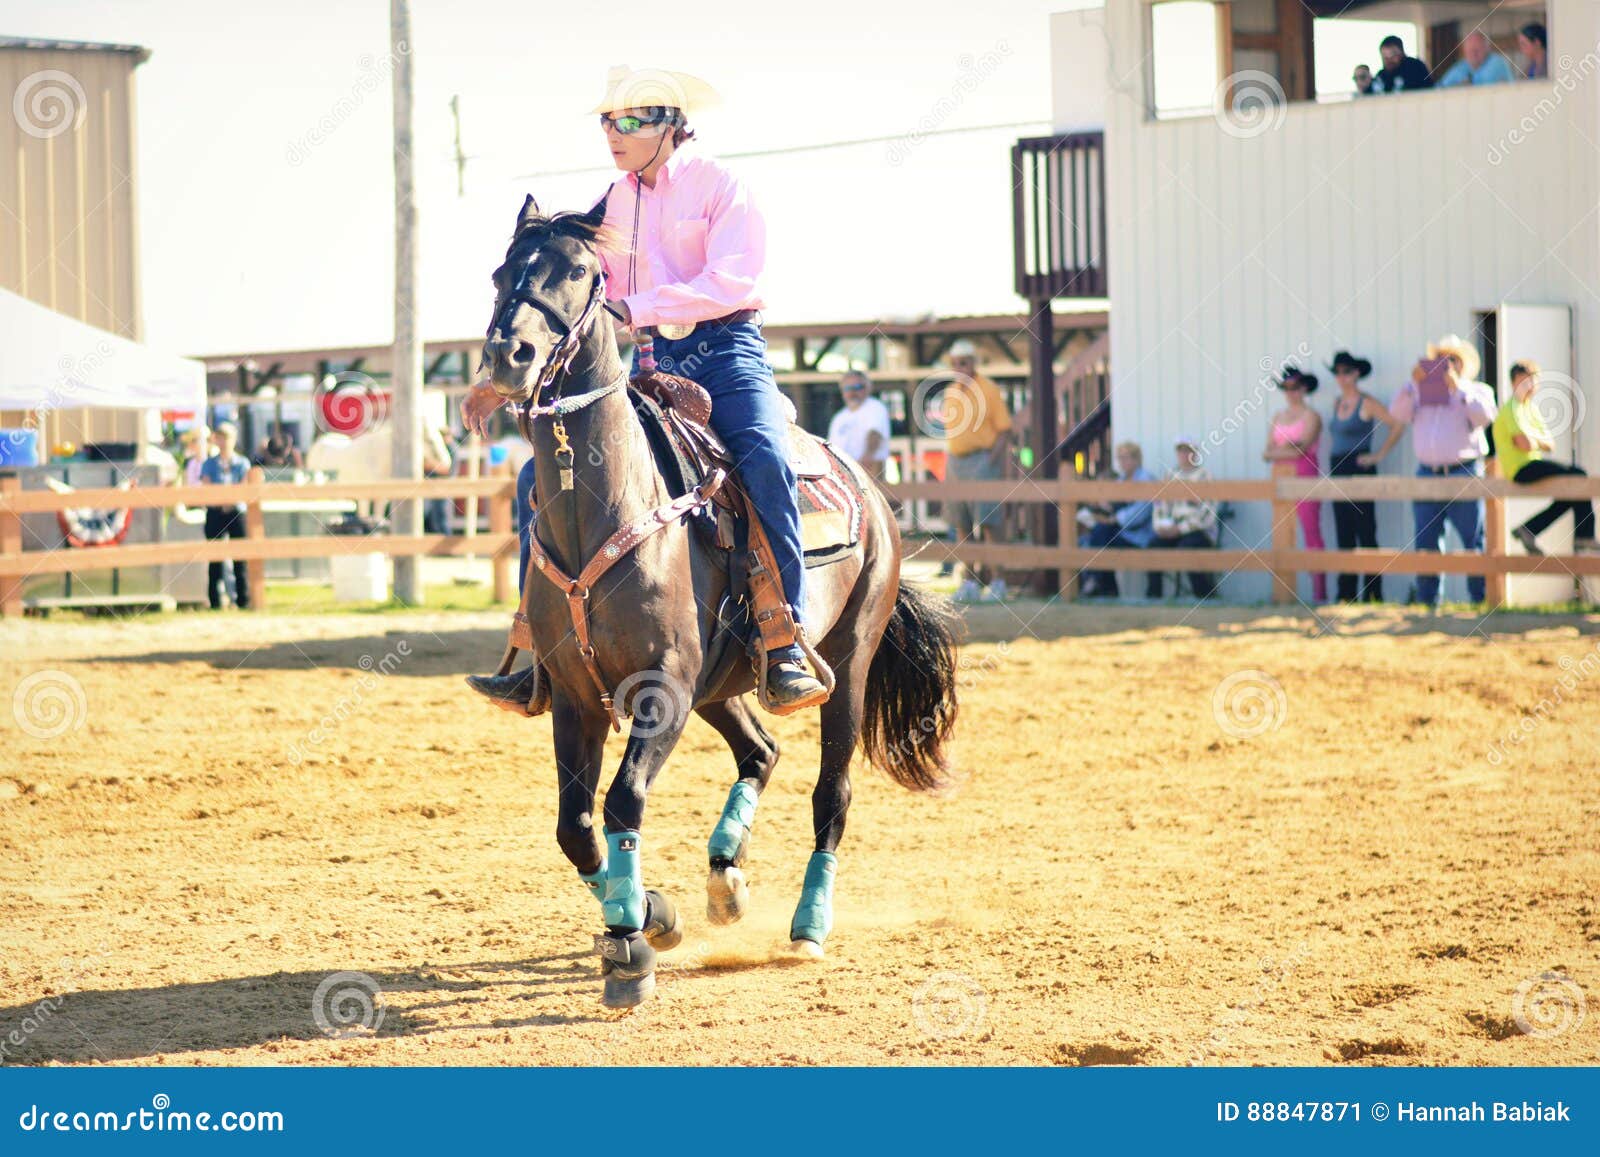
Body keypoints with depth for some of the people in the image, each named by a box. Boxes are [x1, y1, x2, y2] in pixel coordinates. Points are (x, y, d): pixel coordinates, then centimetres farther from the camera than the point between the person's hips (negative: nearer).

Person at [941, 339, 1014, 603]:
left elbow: (1004, 430, -6)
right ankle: (970, 581, 10)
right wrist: (947, 468, 13)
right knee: (962, 525, 6)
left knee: (987, 522, -12)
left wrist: (993, 460, -17)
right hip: (955, 460, 7)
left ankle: (996, 581, -11)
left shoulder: (989, 390, -5)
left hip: (983, 459, -7)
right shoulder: (950, 392, 14)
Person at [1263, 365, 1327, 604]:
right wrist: (1288, 451, -9)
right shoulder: (1278, 417, 16)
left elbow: (1303, 448, -12)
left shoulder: (1311, 416, 0)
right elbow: (1267, 452, 9)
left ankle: (1319, 591, -10)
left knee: (1312, 534, -8)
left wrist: (1276, 451, -4)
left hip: (1305, 477, -6)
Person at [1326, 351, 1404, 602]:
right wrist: (1331, 456, 13)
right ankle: (1346, 593, 9)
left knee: (1365, 532, -7)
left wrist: (1379, 456, -12)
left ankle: (1372, 593, -6)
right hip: (1338, 472, 7)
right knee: (1343, 534, 7)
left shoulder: (1366, 403, -7)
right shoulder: (1338, 403, 14)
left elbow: (1397, 426, -12)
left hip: (1359, 472, -7)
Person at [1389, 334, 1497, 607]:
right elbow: (1398, 413, 4)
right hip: (1427, 473, 4)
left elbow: (1485, 415, -10)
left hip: (1464, 473, -4)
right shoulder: (1422, 391, 19)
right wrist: (1413, 384, -5)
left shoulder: (1477, 391, 11)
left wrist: (1458, 388, -11)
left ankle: (1482, 599, -3)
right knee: (1425, 542, 3)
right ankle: (1427, 600, 7)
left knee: (1474, 541, -4)